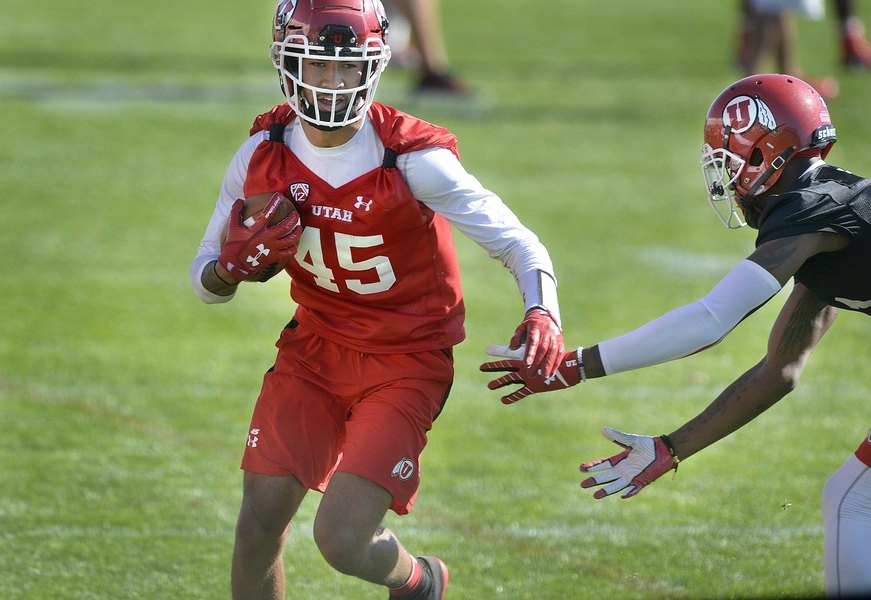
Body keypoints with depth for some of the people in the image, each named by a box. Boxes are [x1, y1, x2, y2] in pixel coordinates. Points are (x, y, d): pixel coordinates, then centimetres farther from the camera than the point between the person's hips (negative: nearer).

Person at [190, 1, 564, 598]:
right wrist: (236, 265, -21)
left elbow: (518, 243, -14)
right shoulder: (263, 155, -8)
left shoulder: (413, 161, -22)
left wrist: (543, 315, -34)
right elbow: (206, 279, 4)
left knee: (344, 541, -14)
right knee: (259, 527, -1)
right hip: (315, 348, 4)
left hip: (404, 362, -4)